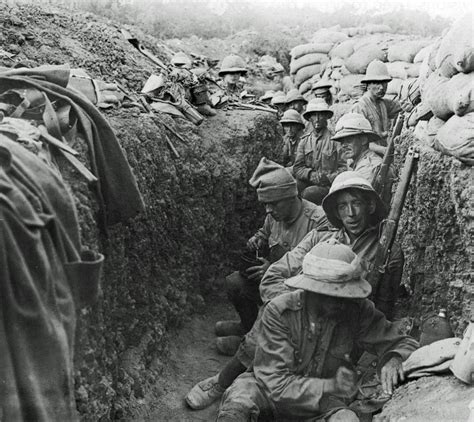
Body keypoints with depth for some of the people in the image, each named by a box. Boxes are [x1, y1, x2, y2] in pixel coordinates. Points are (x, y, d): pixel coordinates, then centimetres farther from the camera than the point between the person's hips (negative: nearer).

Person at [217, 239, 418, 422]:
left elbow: (404, 344, -5)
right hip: (274, 395, -2)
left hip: (325, 401, 3)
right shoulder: (279, 311, -23)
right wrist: (331, 387, -32)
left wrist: (394, 359, -29)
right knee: (239, 397, -34)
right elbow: (276, 383, -24)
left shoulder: (358, 310, -16)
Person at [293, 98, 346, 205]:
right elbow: (297, 168, 6)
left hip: (330, 186, -4)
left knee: (308, 193, -30)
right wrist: (312, 175, -13)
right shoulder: (304, 141, 13)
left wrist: (329, 178, -17)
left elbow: (344, 168, -2)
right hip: (308, 183, 4)